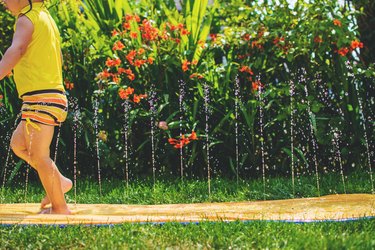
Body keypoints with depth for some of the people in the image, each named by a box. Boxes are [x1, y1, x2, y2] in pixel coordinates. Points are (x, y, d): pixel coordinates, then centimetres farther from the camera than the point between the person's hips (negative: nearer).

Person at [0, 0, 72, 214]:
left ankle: (60, 207, 8)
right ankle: (59, 182, 18)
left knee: (39, 156, -1)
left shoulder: (27, 19, -10)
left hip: (40, 99, -9)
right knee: (18, 144, 18)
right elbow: (59, 58, 29)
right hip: (54, 95, 9)